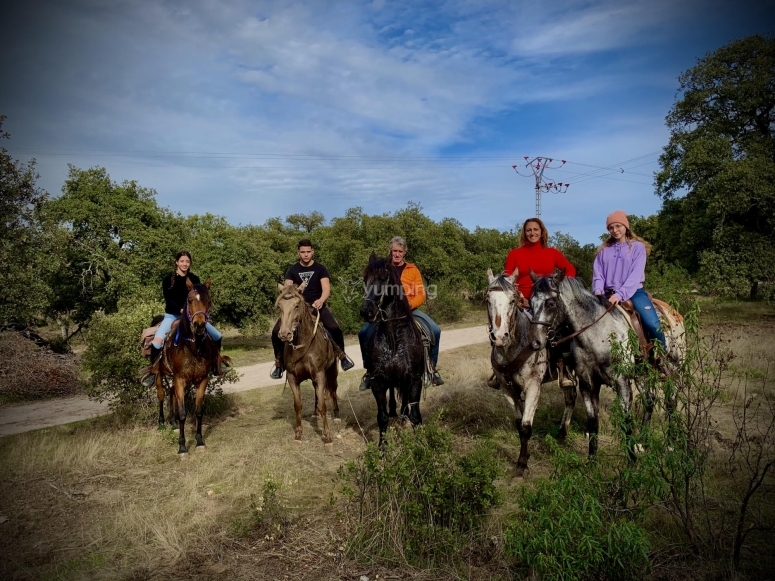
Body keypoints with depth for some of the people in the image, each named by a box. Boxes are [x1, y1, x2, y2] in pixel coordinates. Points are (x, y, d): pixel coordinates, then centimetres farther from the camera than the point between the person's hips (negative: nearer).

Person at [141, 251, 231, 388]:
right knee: (157, 341, -25)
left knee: (217, 336, -1)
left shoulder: (194, 279, 3)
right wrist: (181, 310, -27)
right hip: (172, 315, -3)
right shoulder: (168, 279, -6)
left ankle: (217, 365, 19)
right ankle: (153, 372, -7)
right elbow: (168, 299, -12)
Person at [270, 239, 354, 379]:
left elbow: (326, 289, -8)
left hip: (317, 305, -1)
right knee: (276, 332, -16)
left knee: (335, 329, -24)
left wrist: (320, 300, -31)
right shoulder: (292, 271, 7)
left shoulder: (320, 269, 3)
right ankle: (279, 363, 3)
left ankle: (342, 356, 0)